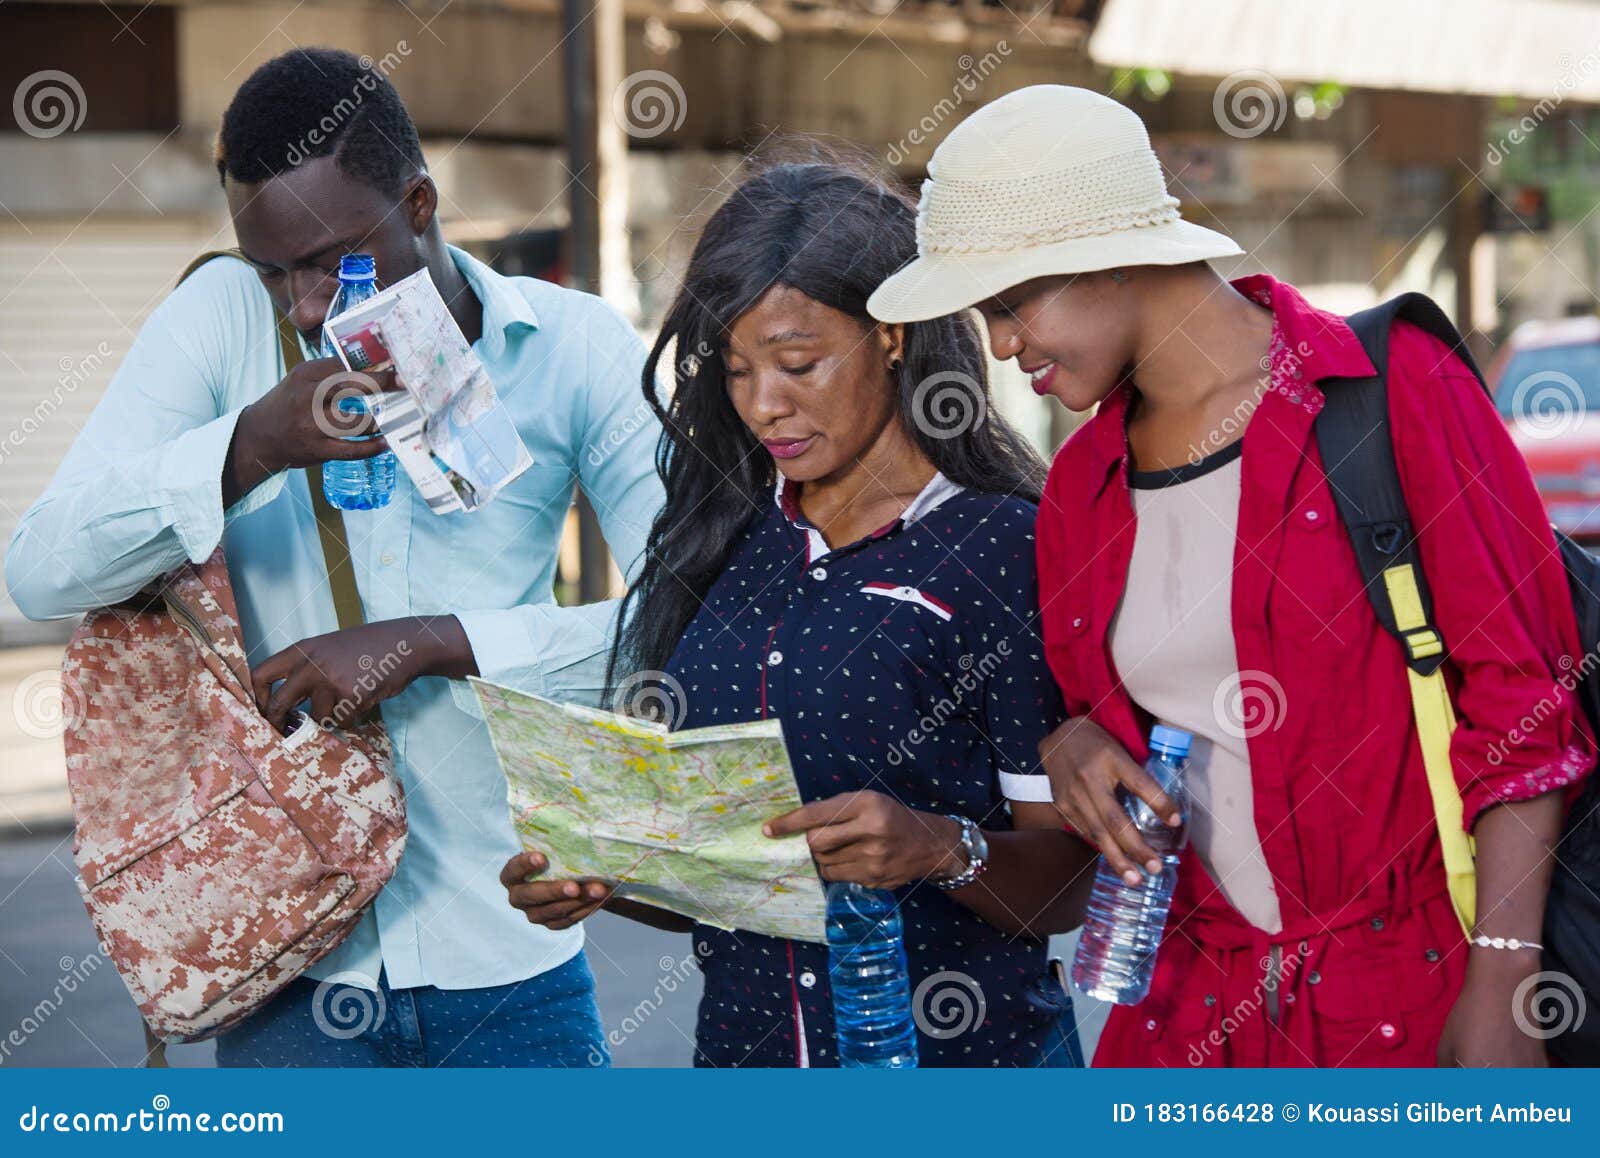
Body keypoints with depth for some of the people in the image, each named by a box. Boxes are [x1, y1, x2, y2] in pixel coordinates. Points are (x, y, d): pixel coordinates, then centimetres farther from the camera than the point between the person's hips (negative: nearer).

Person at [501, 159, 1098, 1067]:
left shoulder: (1001, 547, -8)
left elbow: (1068, 879, -9)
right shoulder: (719, 546, 7)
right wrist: (595, 879, -7)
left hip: (962, 1056, -4)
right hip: (742, 1040, 5)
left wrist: (943, 849, -27)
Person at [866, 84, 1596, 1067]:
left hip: (1423, 987, -5)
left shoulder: (1393, 390, -8)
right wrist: (1073, 745, -2)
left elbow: (1520, 695, -11)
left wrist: (1501, 990, -17)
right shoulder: (1083, 485, 9)